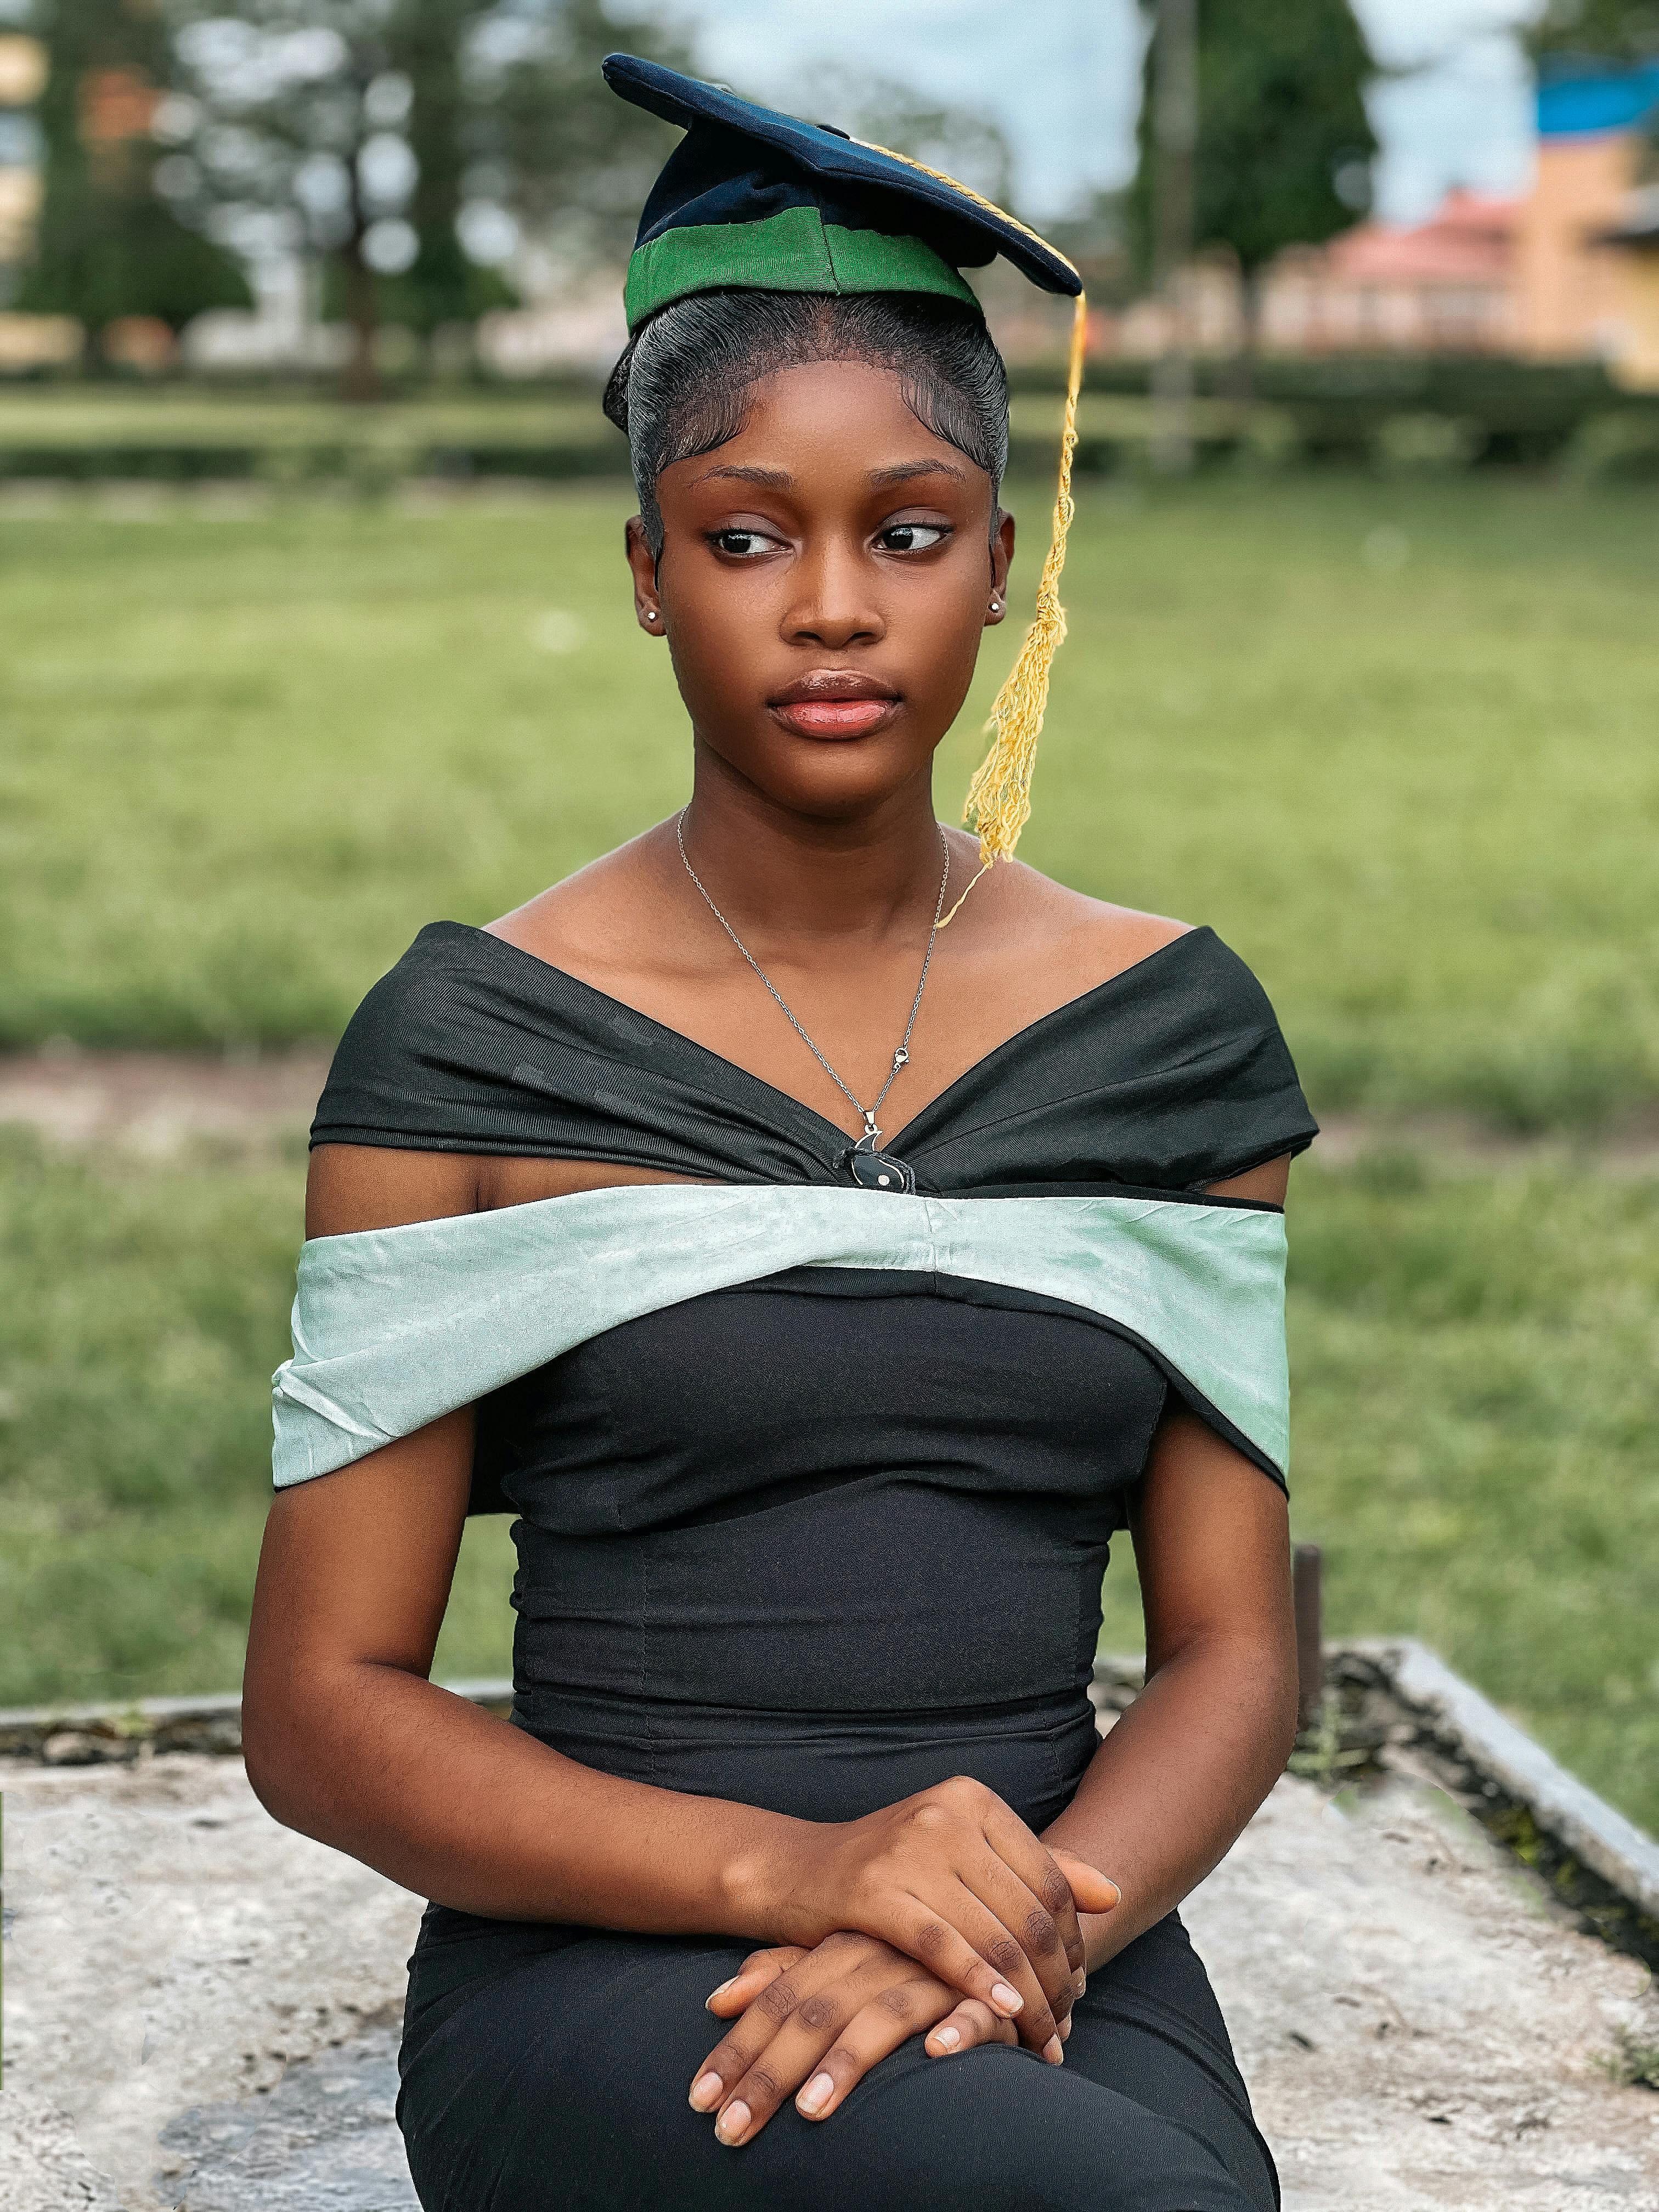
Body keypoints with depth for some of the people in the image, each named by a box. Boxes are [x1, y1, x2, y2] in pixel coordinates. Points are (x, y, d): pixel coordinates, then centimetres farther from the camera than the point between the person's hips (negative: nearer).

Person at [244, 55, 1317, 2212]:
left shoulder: (1171, 1022, 7)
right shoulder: (475, 1035, -2)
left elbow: (1234, 1642, 7)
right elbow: (323, 1707, -3)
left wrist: (1042, 1910, -14)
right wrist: (793, 1872, -17)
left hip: (1055, 1956, 3)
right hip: (603, 1969, -3)